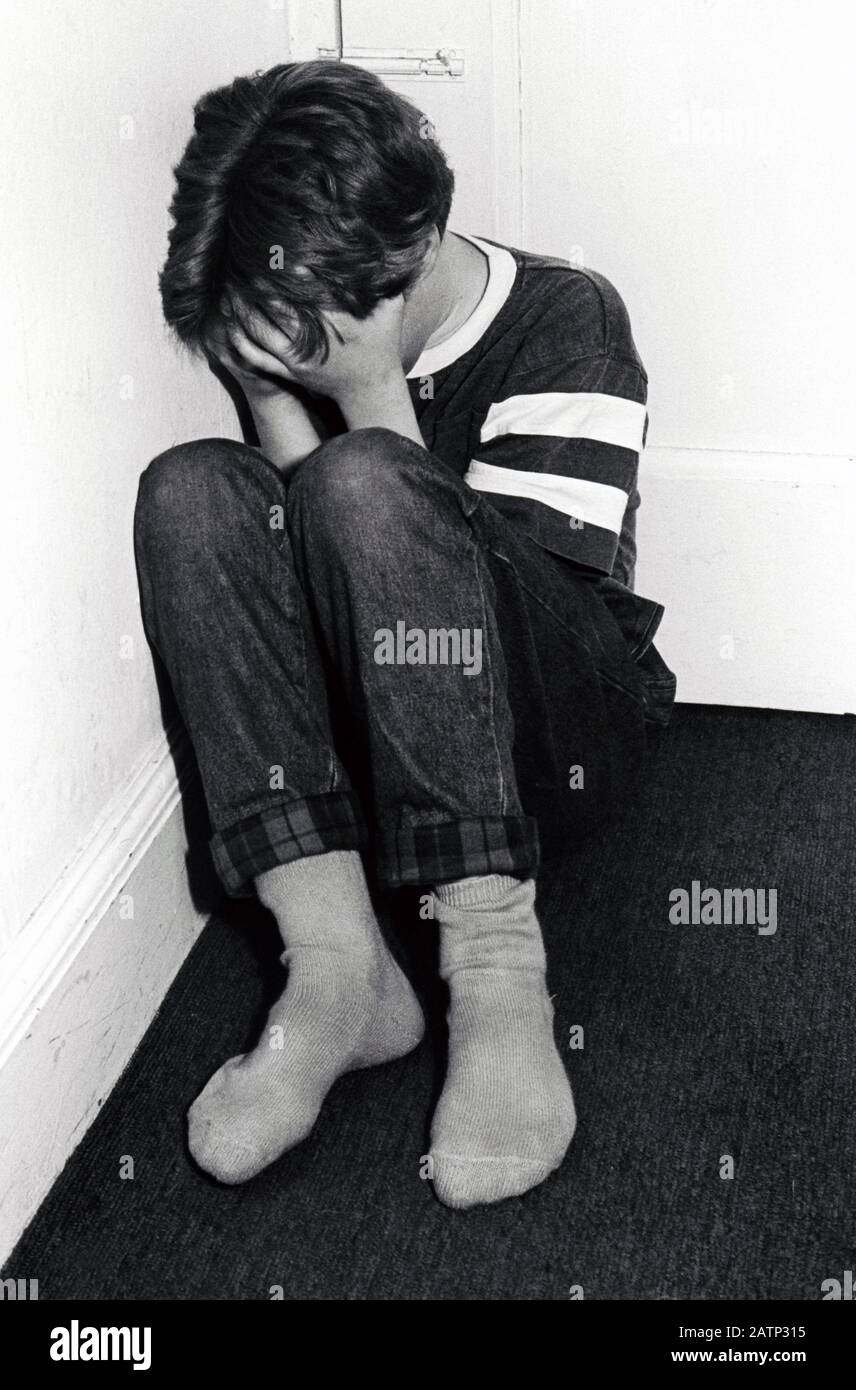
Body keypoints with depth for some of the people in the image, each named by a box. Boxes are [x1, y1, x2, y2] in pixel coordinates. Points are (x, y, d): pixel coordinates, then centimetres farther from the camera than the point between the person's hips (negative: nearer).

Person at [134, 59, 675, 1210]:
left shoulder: (567, 320, -9)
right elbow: (294, 563, -2)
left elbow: (514, 582, -19)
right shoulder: (304, 340, 4)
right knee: (193, 487, -20)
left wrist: (374, 393, -22)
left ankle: (497, 963, -32)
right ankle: (337, 964, -30)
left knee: (362, 482, -30)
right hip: (363, 747, 5)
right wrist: (275, 402, -15)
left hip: (560, 740, -4)